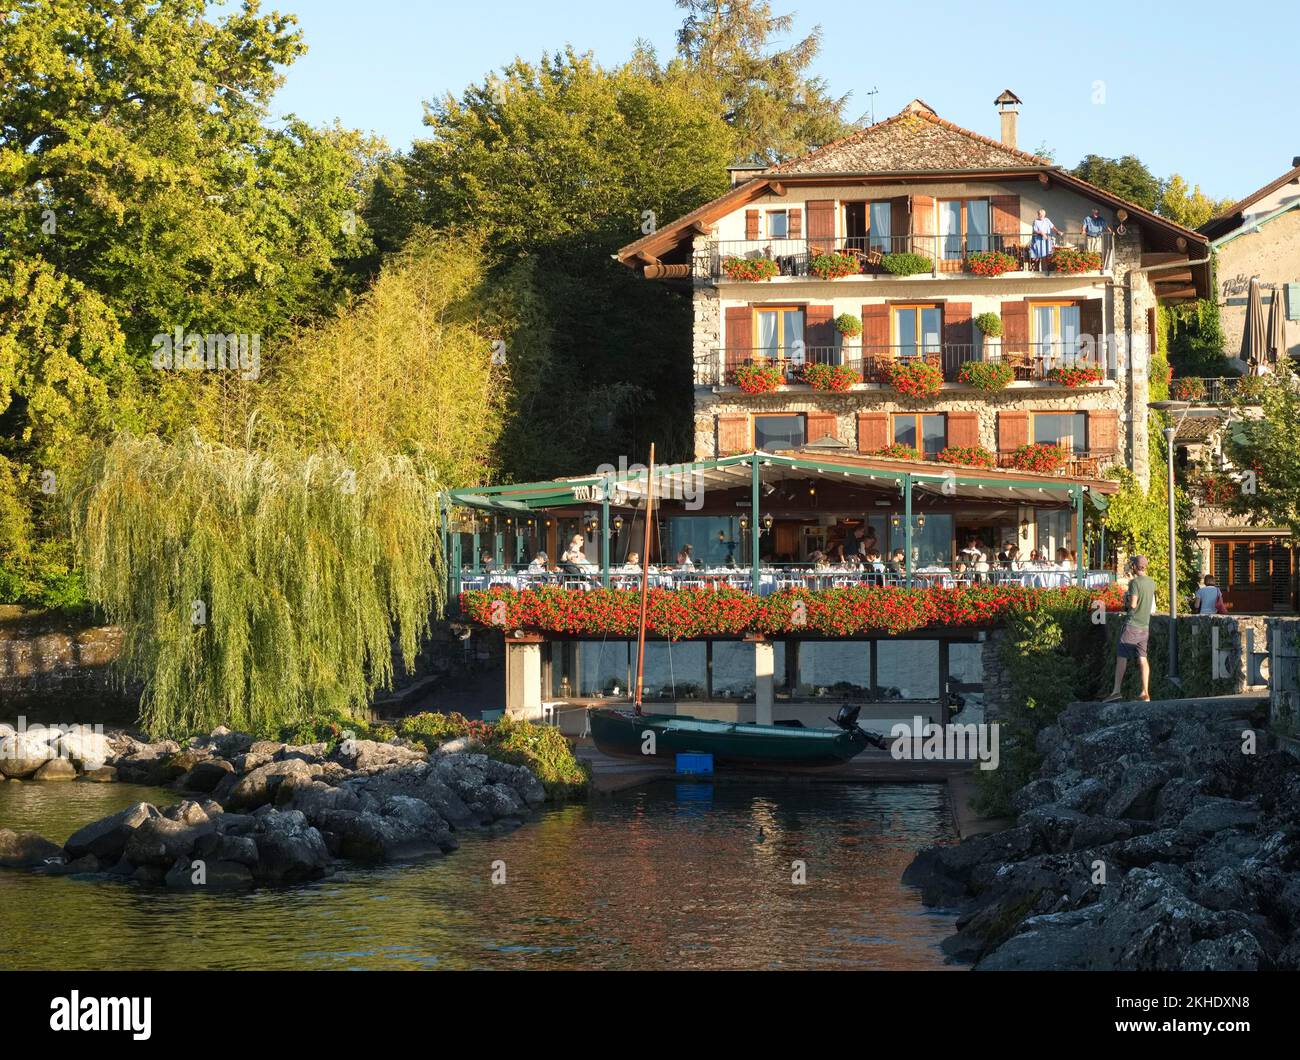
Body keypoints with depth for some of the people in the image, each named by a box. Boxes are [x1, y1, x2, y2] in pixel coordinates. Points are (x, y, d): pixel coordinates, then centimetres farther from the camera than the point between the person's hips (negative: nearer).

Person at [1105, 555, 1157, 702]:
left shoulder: (1135, 582, -13)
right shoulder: (1152, 583, 9)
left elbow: (1133, 604, -19)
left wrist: (1126, 600, 2)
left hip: (1132, 625, -7)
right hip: (1145, 625, 7)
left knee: (1121, 656, -5)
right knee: (1142, 659, 7)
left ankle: (1116, 690, -12)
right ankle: (1145, 693, 2)